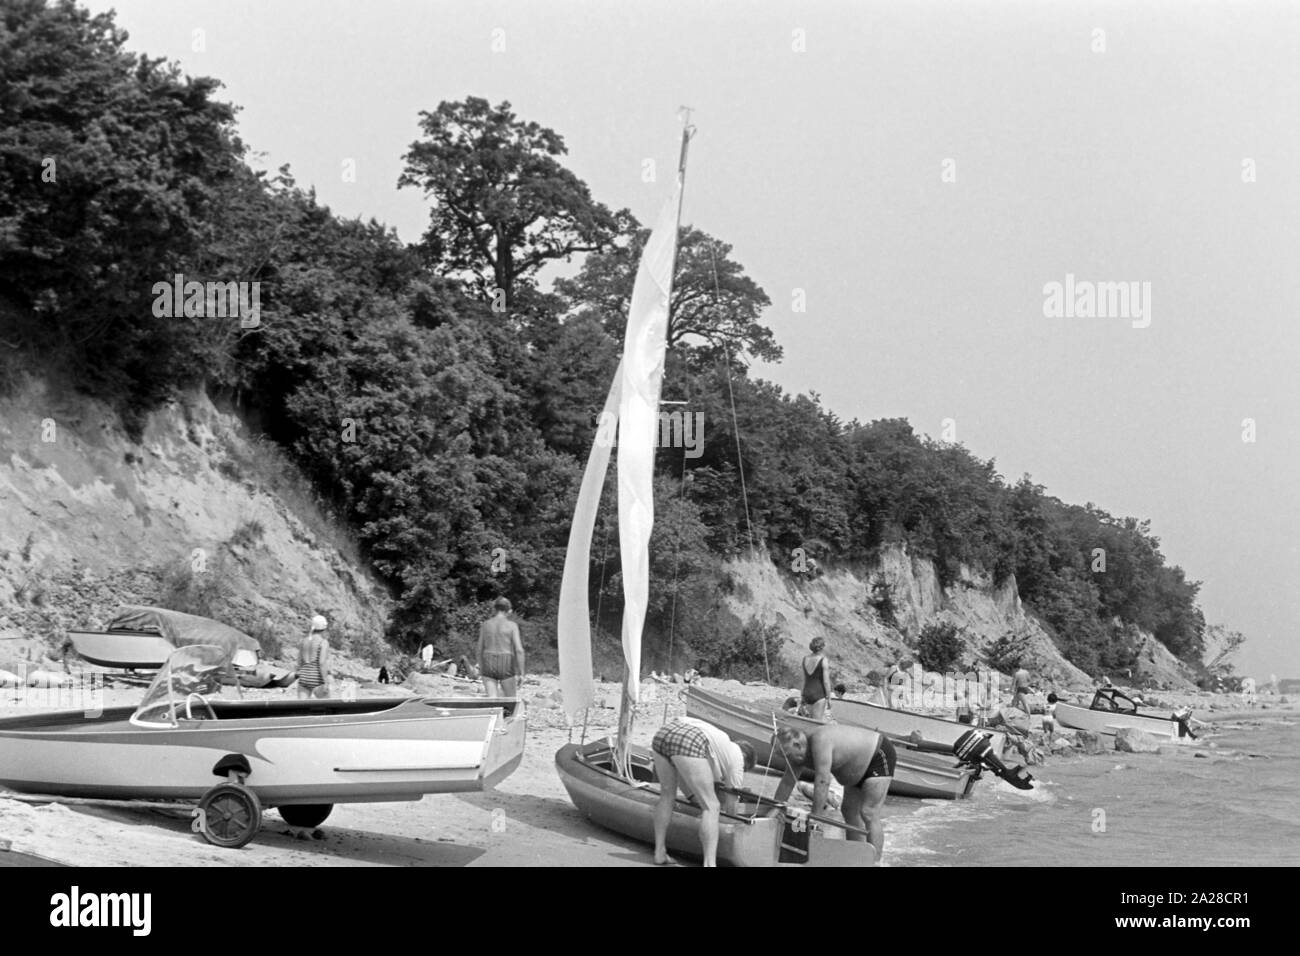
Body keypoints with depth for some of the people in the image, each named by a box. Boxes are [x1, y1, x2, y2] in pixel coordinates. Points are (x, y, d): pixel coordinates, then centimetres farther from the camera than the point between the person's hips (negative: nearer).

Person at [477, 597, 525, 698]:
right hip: (506, 668, -2)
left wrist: (481, 669, 19)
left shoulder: (485, 625, 3)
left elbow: (480, 649, 8)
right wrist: (521, 673, -8)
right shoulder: (512, 626, -5)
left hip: (489, 666, 2)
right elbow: (519, 650, -12)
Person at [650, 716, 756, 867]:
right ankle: (710, 864, -5)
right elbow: (730, 805, 25)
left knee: (667, 794, 29)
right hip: (688, 746, -8)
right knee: (712, 808, 3)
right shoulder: (736, 756, 22)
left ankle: (659, 853, 31)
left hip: (662, 734, 8)